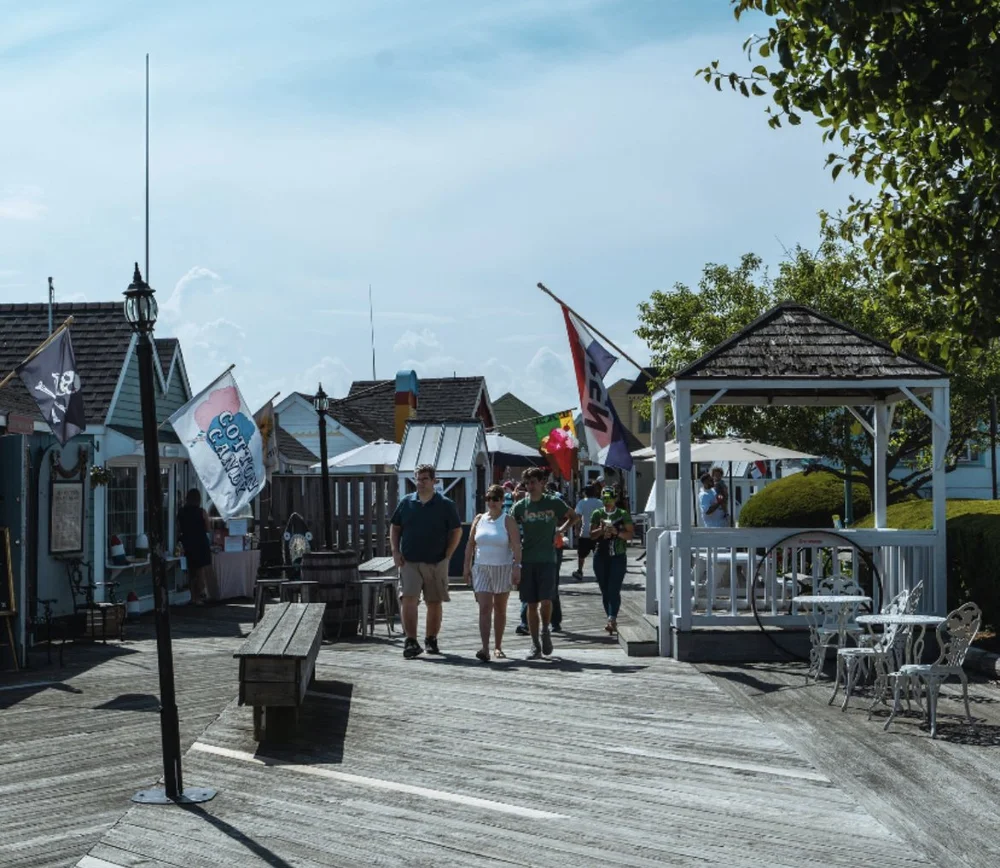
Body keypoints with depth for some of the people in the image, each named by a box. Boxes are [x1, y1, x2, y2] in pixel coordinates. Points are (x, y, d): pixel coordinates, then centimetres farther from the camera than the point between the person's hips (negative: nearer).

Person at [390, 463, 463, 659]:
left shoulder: (445, 504, 1)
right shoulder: (406, 502, 6)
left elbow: (456, 531, 4)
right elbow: (395, 527, 13)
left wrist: (447, 555, -3)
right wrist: (396, 551, 2)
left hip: (436, 563, 0)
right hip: (409, 562, 0)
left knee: (434, 603, 8)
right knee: (408, 600, -13)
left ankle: (431, 640, 22)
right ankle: (411, 641, -12)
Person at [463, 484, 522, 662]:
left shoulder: (508, 521, -4)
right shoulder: (479, 519, 7)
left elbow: (516, 546, -12)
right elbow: (470, 544, 10)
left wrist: (517, 567, -22)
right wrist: (467, 567, 6)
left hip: (503, 569, -2)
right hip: (481, 569, 2)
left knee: (500, 610, 10)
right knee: (484, 608, -10)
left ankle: (498, 647, 23)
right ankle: (485, 649, -19)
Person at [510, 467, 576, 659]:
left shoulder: (553, 503, 2)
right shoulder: (520, 506, 4)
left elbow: (573, 516, 18)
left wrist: (560, 530, 4)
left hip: (547, 559, -1)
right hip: (527, 560, 2)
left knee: (545, 600, -12)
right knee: (532, 605, 3)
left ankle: (545, 630, 17)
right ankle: (535, 646, 11)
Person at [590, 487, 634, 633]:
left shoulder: (623, 514, 3)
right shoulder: (597, 514, 8)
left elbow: (629, 534, 0)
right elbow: (592, 535, 4)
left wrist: (617, 532, -18)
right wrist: (601, 530, -15)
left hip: (618, 556, -3)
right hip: (601, 556, 3)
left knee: (614, 590, -14)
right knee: (605, 591, 6)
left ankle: (612, 619, -22)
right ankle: (612, 620, 16)